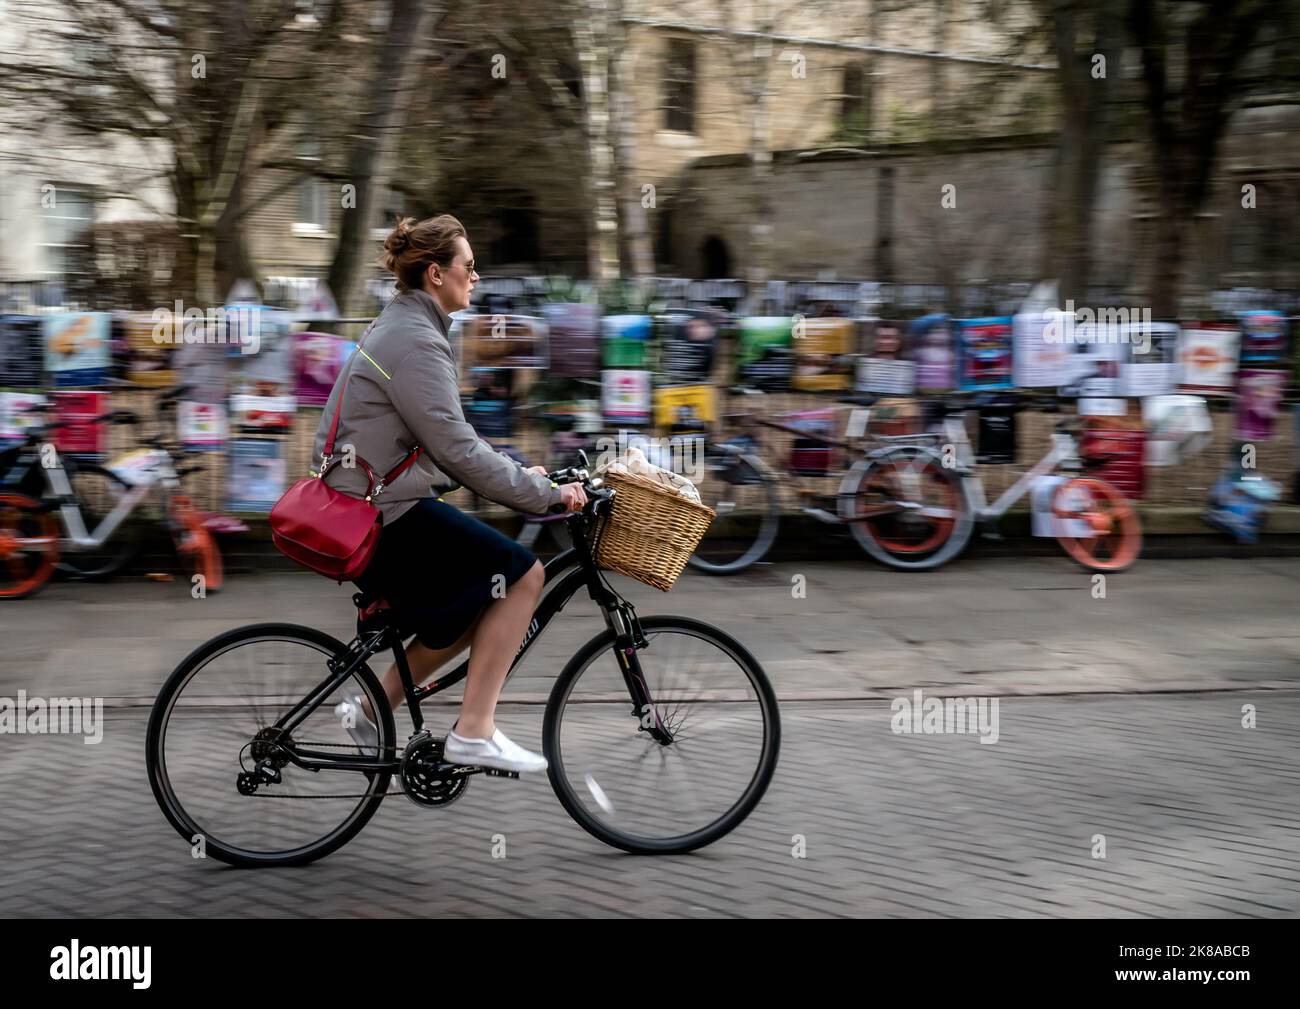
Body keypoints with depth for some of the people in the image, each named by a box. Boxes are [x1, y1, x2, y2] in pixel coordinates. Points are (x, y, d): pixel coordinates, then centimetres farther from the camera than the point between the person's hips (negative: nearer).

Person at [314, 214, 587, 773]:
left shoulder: (402, 329, 16)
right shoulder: (415, 340, -18)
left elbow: (446, 440, 22)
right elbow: (457, 448, -22)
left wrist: (520, 475, 15)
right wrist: (543, 493, -16)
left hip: (369, 503, 11)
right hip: (386, 515, -11)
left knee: (483, 602, 17)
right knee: (521, 574, -12)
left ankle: (370, 710, 21)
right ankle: (473, 732, -9)